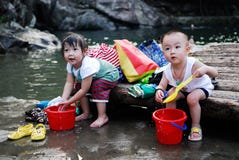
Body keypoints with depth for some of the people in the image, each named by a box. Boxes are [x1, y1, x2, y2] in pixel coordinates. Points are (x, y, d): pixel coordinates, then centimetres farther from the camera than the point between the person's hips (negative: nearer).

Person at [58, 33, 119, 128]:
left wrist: (69, 101, -28)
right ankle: (86, 113, 9)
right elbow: (69, 83, -13)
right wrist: (63, 100, -26)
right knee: (79, 86, -6)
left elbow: (84, 90, -36)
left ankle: (102, 117, -20)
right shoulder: (70, 65, -16)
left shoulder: (87, 66, -41)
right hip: (96, 77, 8)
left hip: (110, 75, -8)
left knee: (97, 86, -31)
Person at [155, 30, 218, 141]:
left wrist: (205, 69, -61)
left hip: (201, 87, -4)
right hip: (182, 88, 5)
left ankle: (196, 126, -7)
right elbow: (162, 85, -13)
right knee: (170, 95, -15)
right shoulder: (168, 70, -23)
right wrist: (159, 90, -39)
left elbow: (215, 74, -37)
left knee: (192, 98, -30)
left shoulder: (193, 64, -37)